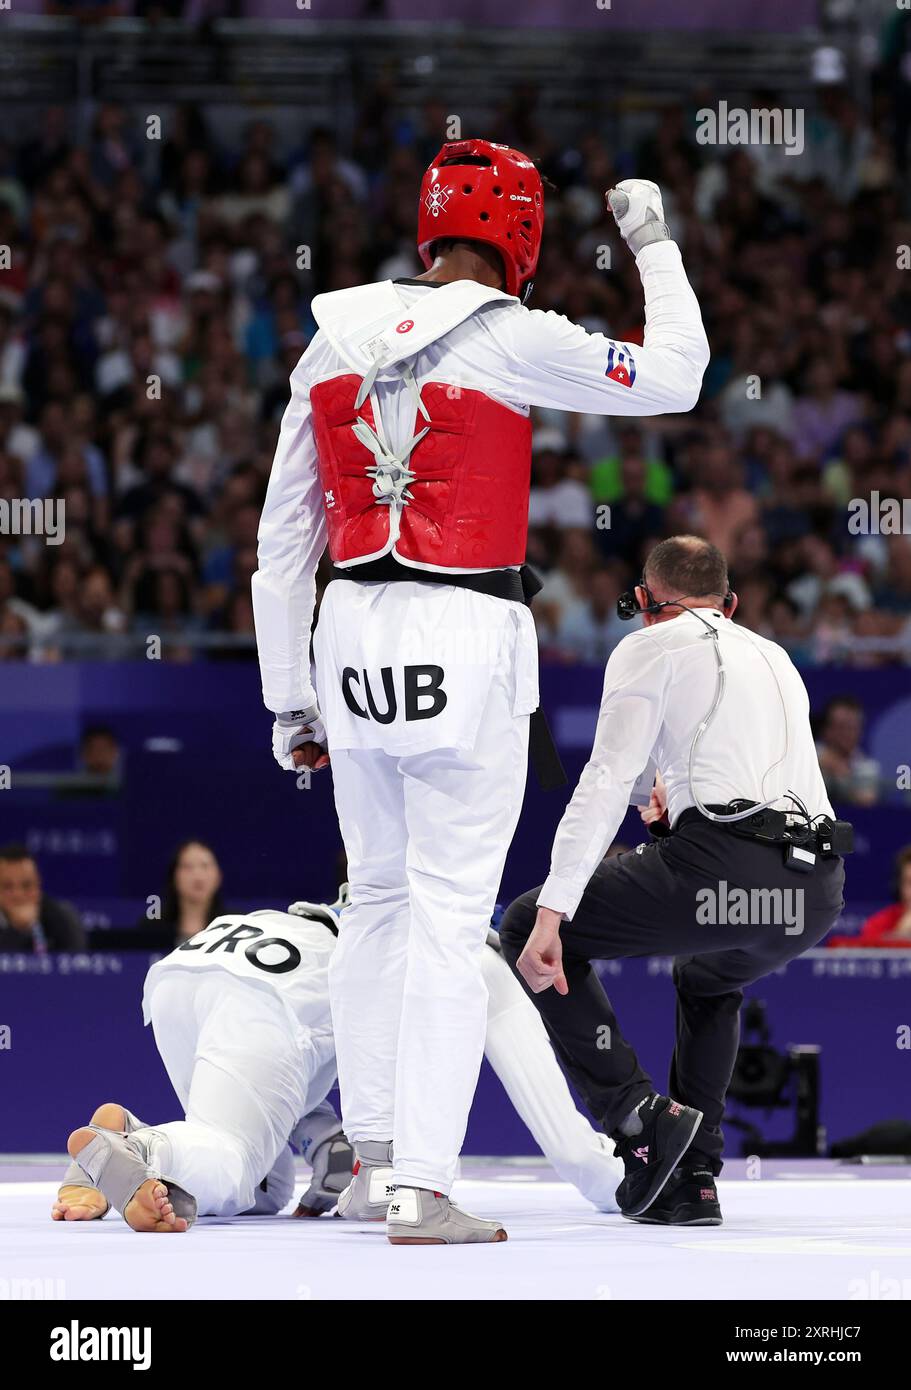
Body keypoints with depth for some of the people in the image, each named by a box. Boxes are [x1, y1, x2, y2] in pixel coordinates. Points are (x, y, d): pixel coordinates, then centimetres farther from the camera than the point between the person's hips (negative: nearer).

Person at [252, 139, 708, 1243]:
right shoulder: (512, 339, -9)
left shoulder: (333, 343, 7)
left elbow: (283, 538, 11)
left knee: (379, 895, 20)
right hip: (467, 644, -5)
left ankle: (367, 1145, 28)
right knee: (451, 913, -4)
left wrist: (288, 701, 18)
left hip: (351, 633, 5)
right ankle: (421, 1190, -8)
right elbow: (673, 377, 4)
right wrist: (653, 244, 19)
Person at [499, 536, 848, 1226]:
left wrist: (550, 916, -7)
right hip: (816, 895, 7)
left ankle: (639, 1115, -1)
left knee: (527, 929, 12)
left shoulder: (651, 647, 10)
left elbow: (607, 782, -2)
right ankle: (695, 1179, 25)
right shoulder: (775, 658, 31)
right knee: (708, 980, 38)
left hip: (721, 867, -7)